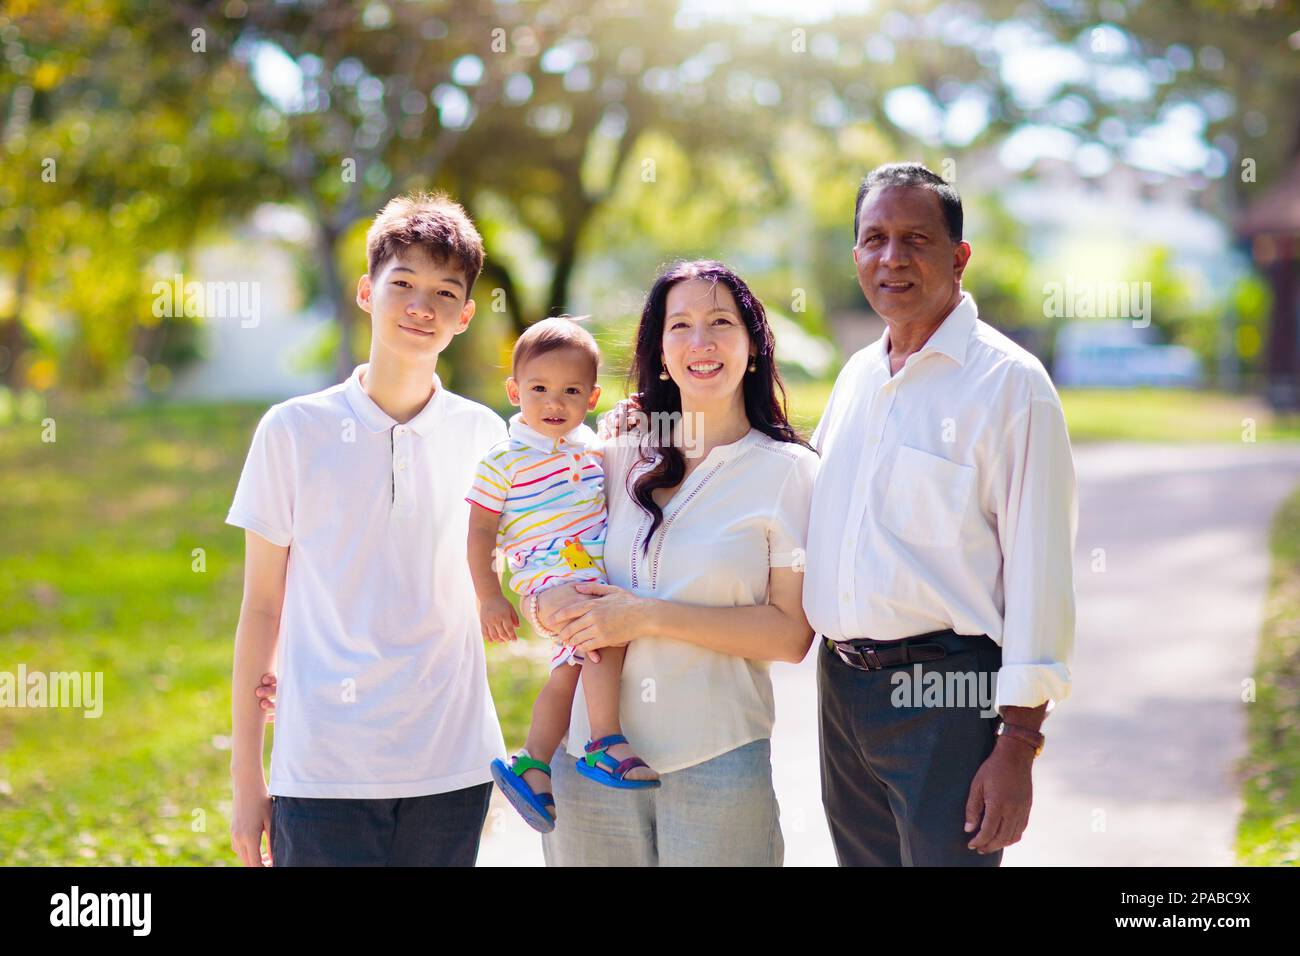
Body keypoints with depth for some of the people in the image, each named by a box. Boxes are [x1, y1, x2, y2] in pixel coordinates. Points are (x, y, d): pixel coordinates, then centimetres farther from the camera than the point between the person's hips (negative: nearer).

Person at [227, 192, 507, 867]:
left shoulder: (483, 436, 6)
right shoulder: (294, 430, 0)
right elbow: (262, 607, 3)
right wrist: (245, 777, 3)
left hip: (452, 772, 2)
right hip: (322, 770, -2)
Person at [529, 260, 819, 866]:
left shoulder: (790, 472, -1)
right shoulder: (620, 461, 9)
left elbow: (791, 634, -8)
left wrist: (650, 616, -15)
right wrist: (553, 601, -6)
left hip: (716, 764, -3)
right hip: (589, 750, 3)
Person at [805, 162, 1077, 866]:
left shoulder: (1009, 381, -9)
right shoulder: (857, 376, 12)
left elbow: (1039, 572, -13)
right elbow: (802, 487, 28)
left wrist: (1017, 745, -18)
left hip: (945, 692, -7)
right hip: (839, 683, 7)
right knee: (863, 858, 14)